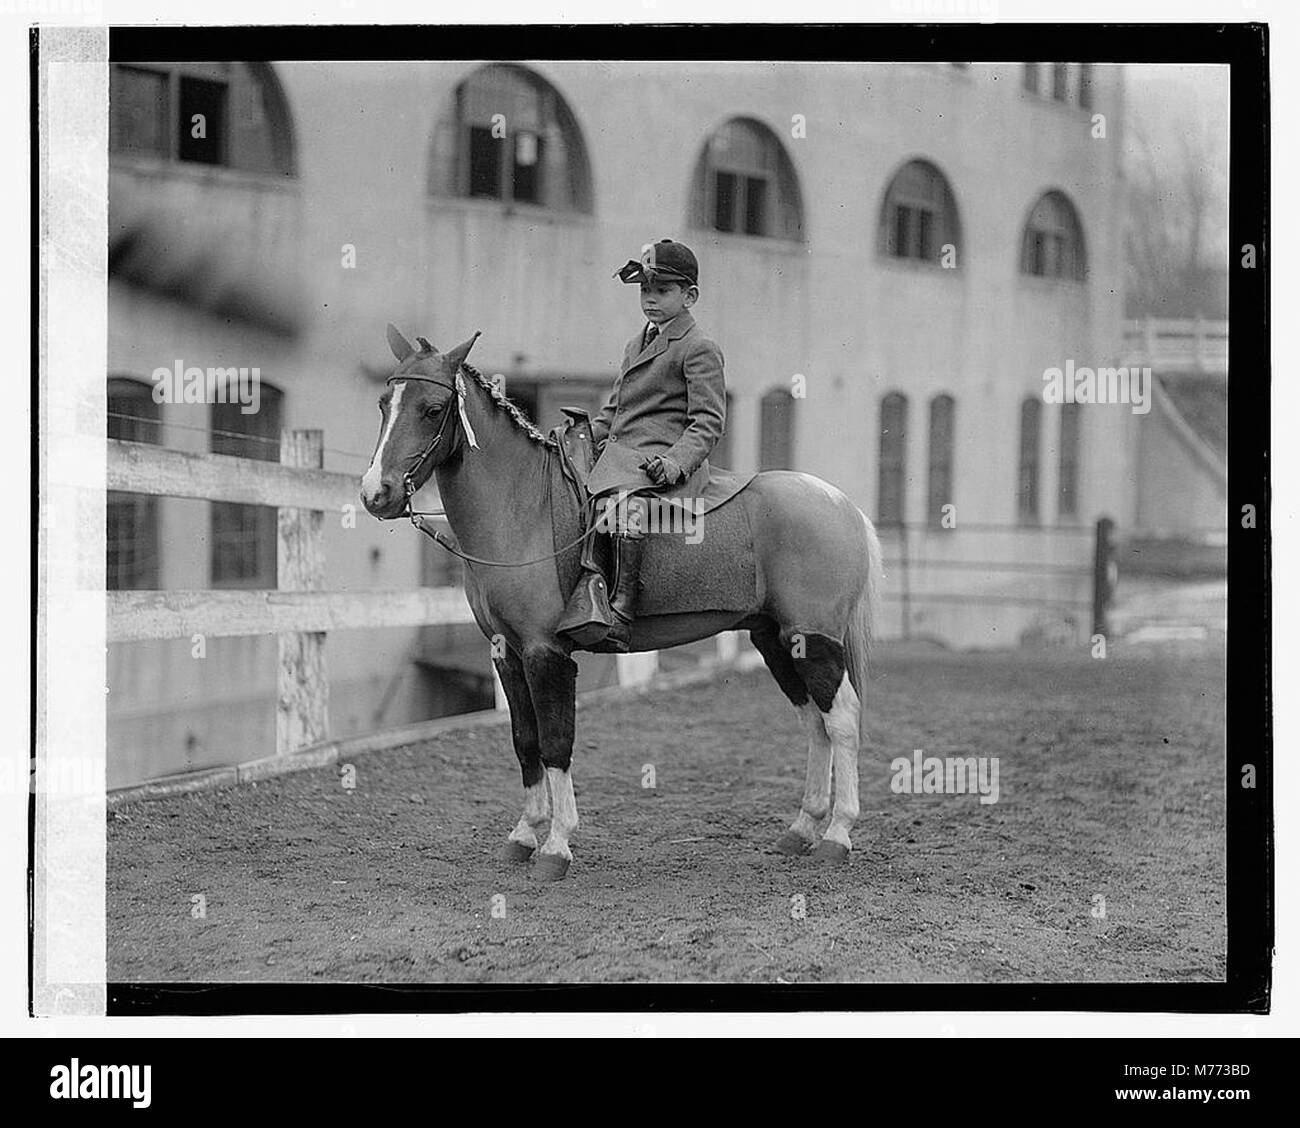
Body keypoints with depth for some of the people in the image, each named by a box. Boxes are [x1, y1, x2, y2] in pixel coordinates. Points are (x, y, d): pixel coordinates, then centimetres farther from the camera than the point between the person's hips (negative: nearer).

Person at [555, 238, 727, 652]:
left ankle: (621, 616, -38)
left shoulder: (699, 350, -1)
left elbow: (709, 421, -8)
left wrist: (676, 461, -23)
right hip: (618, 455, 9)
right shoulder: (636, 345, 25)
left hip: (659, 461, -9)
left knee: (626, 504, -37)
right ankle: (587, 575, -22)